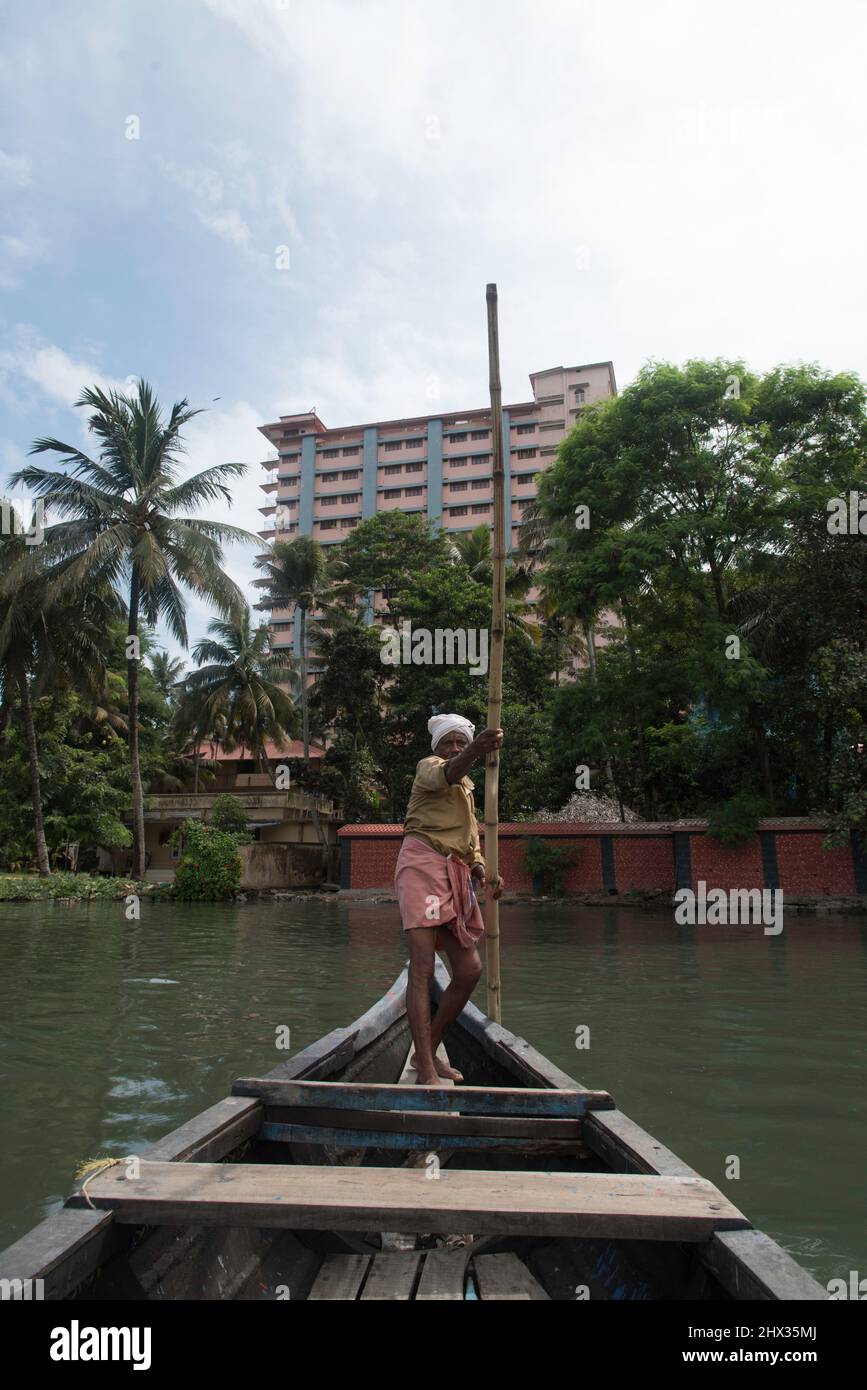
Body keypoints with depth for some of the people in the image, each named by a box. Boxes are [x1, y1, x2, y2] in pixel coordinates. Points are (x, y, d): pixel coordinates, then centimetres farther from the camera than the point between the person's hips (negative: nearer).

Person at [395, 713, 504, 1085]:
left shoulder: (468, 790, 27)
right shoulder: (427, 766, 3)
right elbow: (447, 774, -24)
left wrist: (484, 873, 3)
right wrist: (476, 751, -45)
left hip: (455, 875, 9)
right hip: (423, 863, -8)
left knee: (469, 970, 6)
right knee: (422, 966, -15)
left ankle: (428, 1052, 20)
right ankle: (426, 1070, -17)